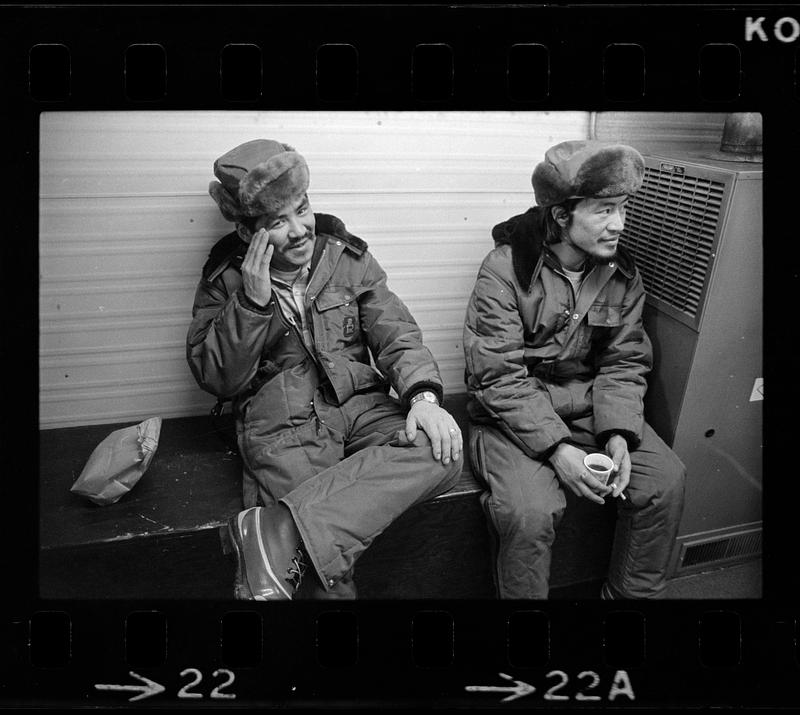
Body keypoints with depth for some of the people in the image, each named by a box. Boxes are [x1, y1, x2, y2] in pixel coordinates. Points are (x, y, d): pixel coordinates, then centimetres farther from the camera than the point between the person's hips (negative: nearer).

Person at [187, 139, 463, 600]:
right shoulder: (225, 279, 7)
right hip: (282, 423, -3)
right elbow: (217, 379, 1)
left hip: (360, 405, 4)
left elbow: (396, 334, 4)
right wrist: (252, 301, -12)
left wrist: (423, 394, -17)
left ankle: (280, 533, -37)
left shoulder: (348, 256, 11)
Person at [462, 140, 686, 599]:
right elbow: (500, 379, -17)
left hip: (591, 405, 5)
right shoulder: (505, 270, -15)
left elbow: (624, 366, 4)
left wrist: (618, 434, -14)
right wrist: (557, 447, -26)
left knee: (666, 480, -12)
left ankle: (634, 594, 12)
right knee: (530, 513, -28)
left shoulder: (623, 275, 2)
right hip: (512, 414, -5)